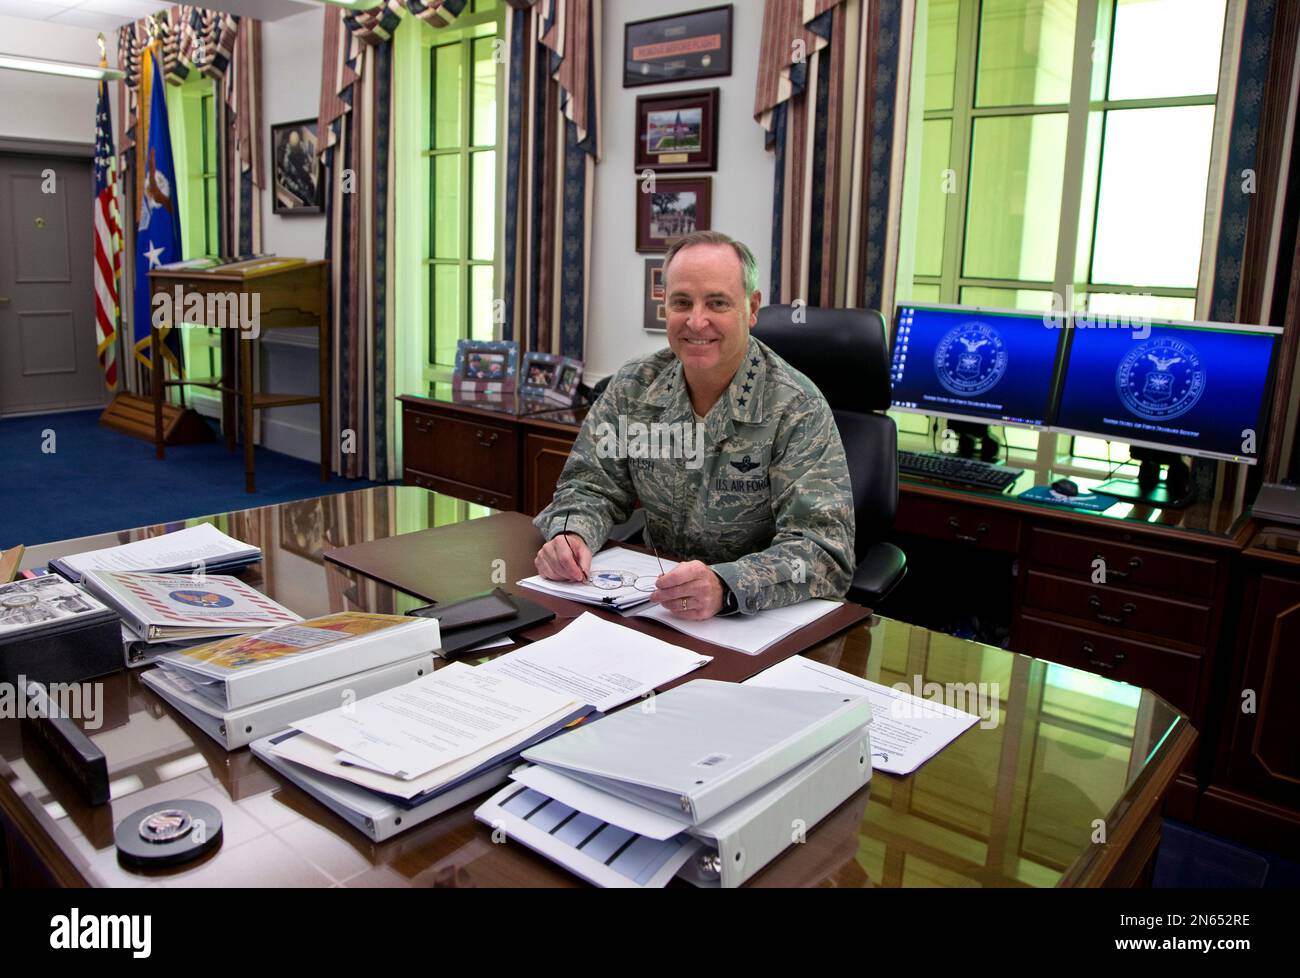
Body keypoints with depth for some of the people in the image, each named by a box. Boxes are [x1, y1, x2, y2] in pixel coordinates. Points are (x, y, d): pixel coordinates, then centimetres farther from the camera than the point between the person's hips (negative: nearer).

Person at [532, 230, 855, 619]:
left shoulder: (798, 408, -15)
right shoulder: (633, 387, 0)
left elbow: (825, 549, -22)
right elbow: (592, 486, 8)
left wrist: (726, 586, -40)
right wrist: (571, 535, -16)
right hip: (652, 599, 4)